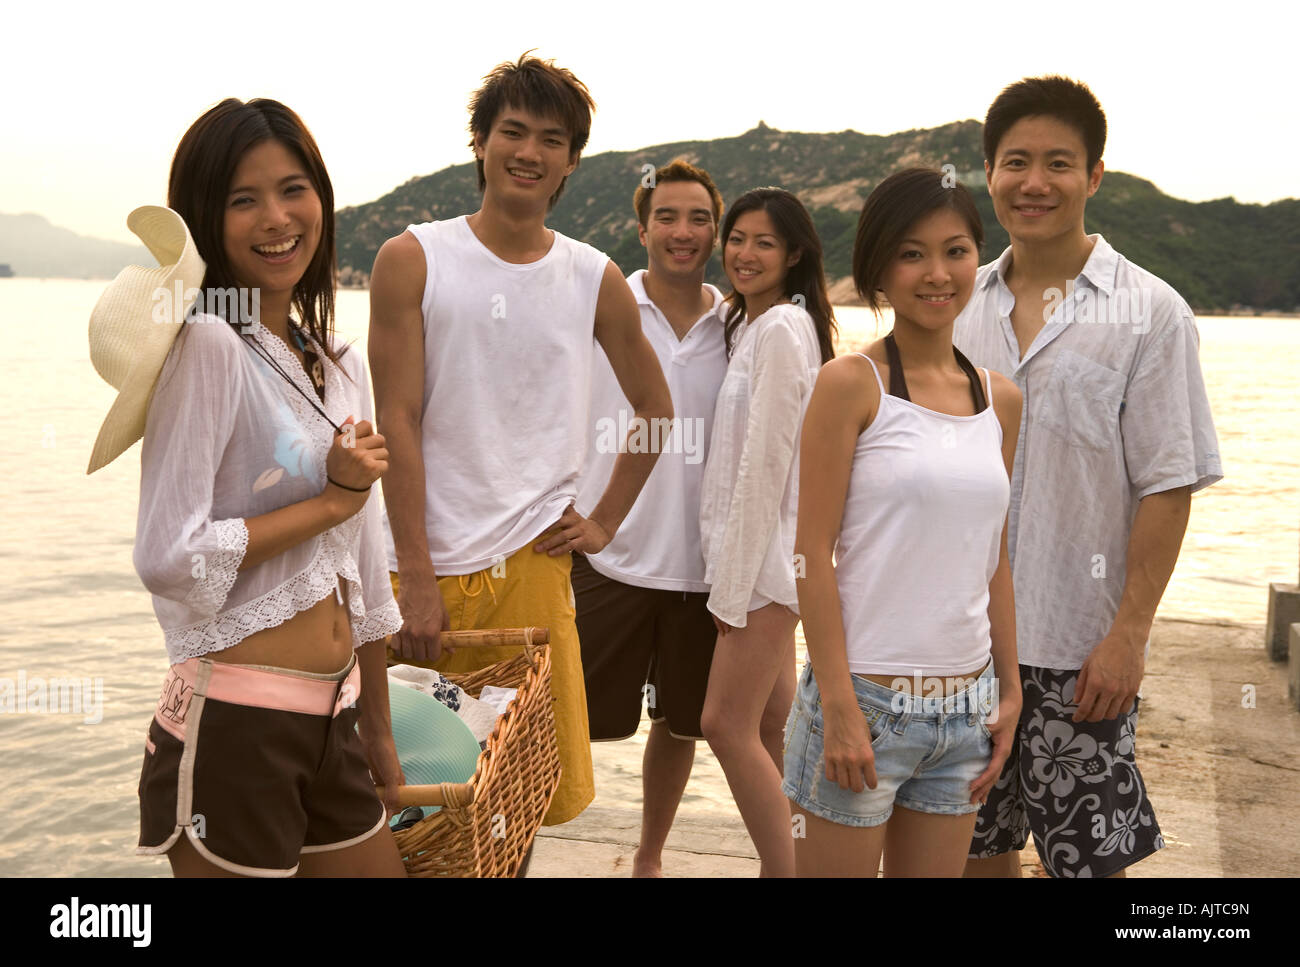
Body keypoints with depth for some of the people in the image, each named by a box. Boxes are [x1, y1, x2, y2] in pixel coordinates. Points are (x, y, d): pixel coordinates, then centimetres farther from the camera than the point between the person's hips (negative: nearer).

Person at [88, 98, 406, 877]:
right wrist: (330, 501, -11)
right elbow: (168, 556, -21)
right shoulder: (210, 345, -13)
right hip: (235, 725, -7)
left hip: (329, 726, 8)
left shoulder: (340, 366, 11)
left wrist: (379, 734, 18)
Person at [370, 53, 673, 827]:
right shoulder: (412, 261, -1)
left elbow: (656, 410, 19)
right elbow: (398, 422, -6)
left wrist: (605, 524, 9)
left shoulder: (597, 280, 6)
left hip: (532, 561, 2)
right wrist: (417, 580, -11)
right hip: (428, 566, -2)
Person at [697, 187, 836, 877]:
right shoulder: (749, 324, 16)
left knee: (726, 723, -8)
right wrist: (727, 572, 15)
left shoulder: (781, 328, -14)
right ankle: (781, 863, 22)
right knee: (766, 725, 13)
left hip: (770, 549, -10)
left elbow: (766, 463, -18)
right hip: (762, 552, 10)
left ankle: (783, 871, 2)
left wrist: (733, 581, -17)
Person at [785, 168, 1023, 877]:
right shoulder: (851, 383, -8)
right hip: (866, 693, -5)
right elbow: (812, 553, -11)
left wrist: (1010, 689, 11)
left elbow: (994, 558, 14)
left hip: (966, 702, 6)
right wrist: (838, 705, -15)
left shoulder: (1001, 399, 9)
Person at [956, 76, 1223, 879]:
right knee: (977, 844, 15)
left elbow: (1167, 487, -8)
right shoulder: (960, 308, 6)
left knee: (1089, 853, 7)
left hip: (1078, 647, -4)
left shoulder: (1150, 313, -6)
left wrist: (1130, 634, -13)